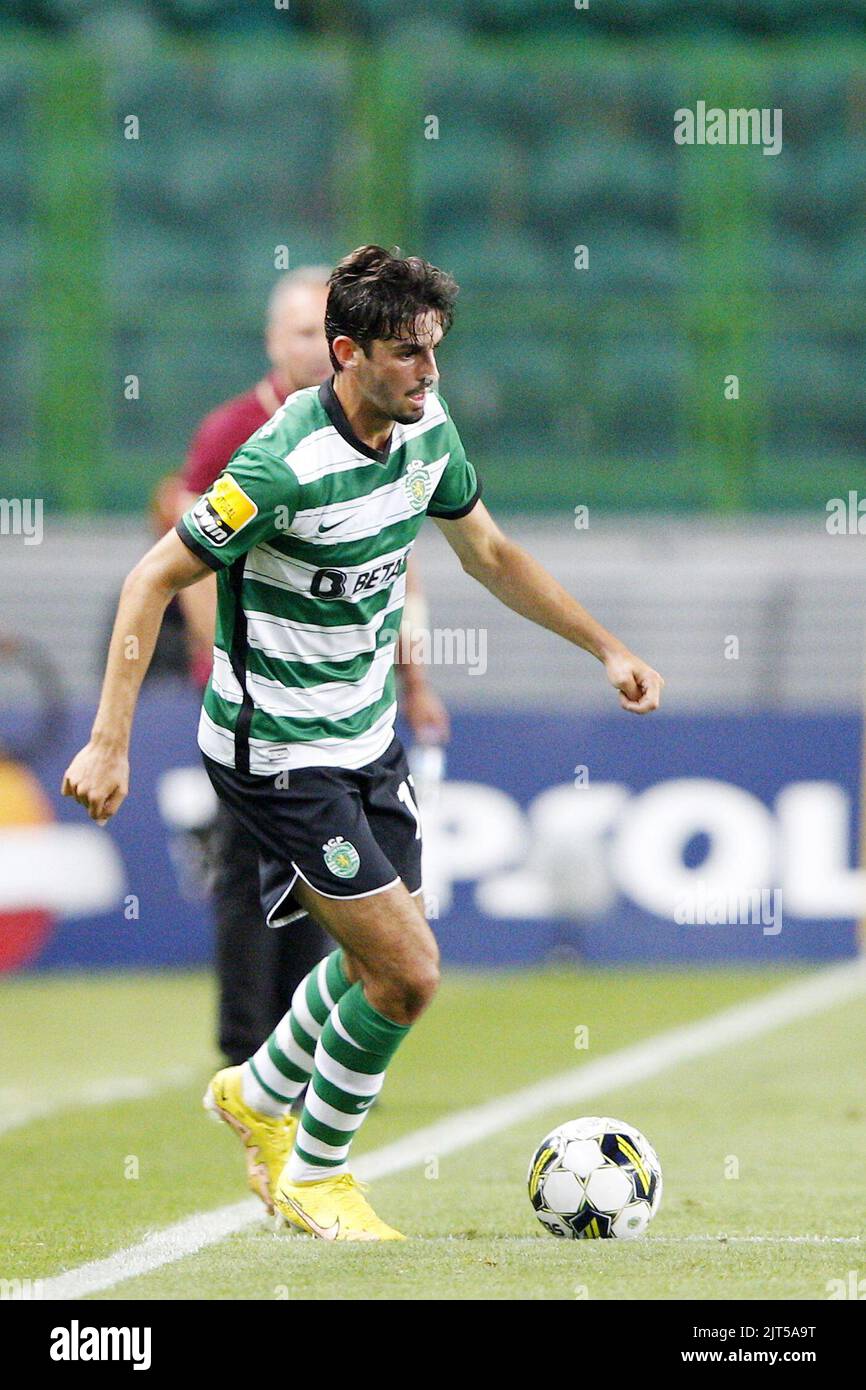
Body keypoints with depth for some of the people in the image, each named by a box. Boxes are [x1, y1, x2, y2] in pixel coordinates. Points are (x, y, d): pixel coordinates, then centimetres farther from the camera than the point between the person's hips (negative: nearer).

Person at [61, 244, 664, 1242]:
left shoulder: (428, 431, -3)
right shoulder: (285, 464, -27)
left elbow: (488, 554, 16)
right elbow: (154, 579, -20)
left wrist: (605, 647, 15)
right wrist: (108, 743, -23)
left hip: (366, 738, 8)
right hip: (275, 753, -8)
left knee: (382, 957, 18)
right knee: (408, 971, -10)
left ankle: (260, 1094, 44)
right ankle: (313, 1177, 11)